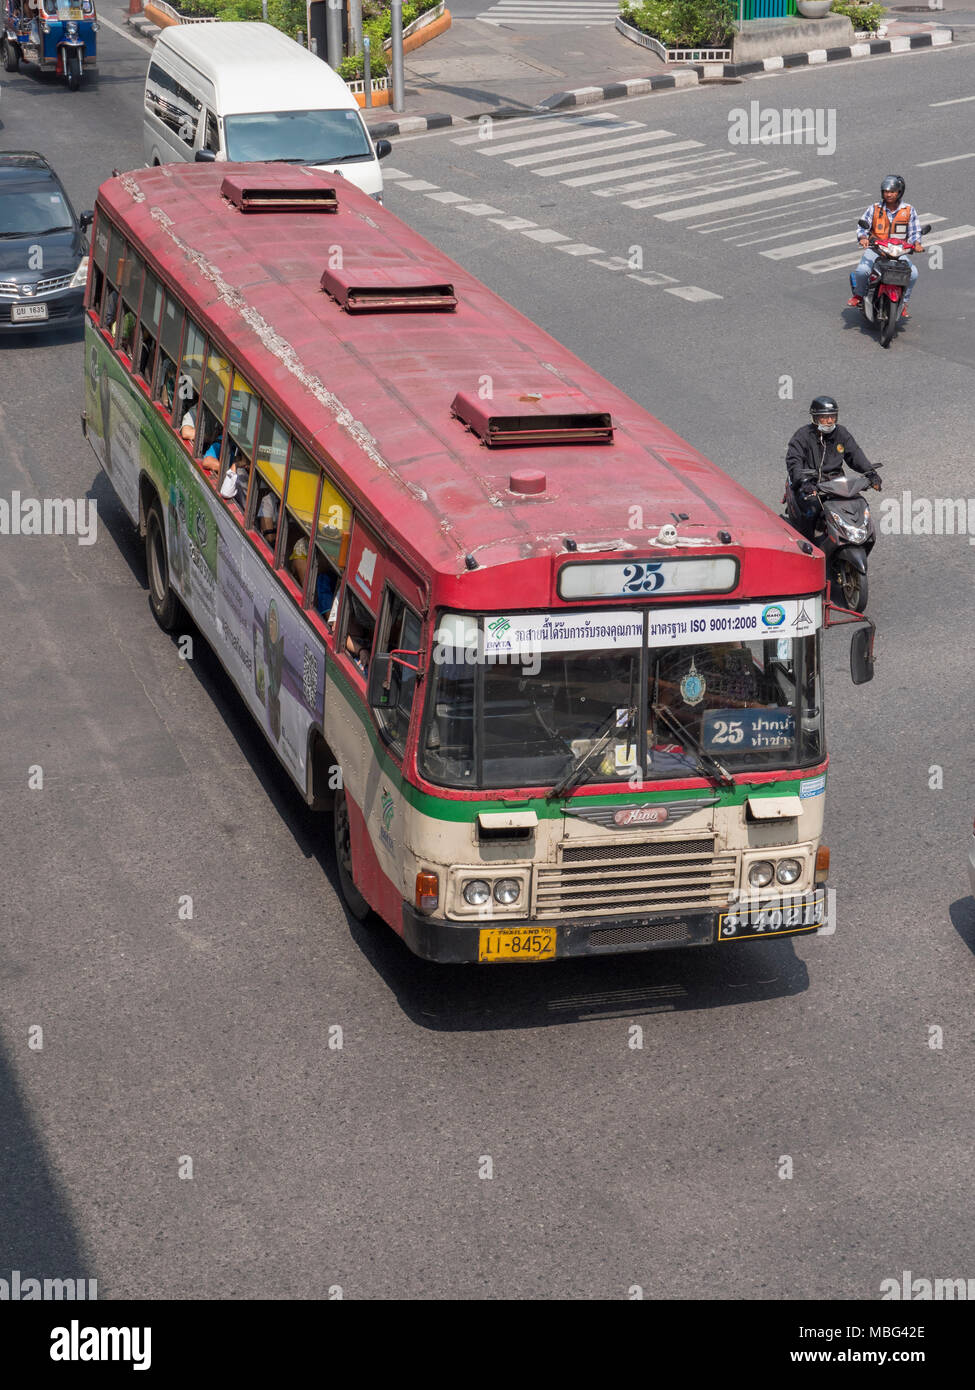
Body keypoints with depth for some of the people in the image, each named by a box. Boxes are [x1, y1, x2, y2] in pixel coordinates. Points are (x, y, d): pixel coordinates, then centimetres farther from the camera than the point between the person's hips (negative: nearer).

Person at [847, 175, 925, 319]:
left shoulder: (908, 210, 5)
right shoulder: (874, 209, 4)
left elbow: (914, 231, 7)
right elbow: (862, 225, 2)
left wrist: (916, 243, -15)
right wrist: (863, 237, -20)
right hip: (875, 248, -1)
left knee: (913, 273, -24)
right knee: (862, 270, -29)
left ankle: (903, 303, 0)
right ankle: (859, 294, 5)